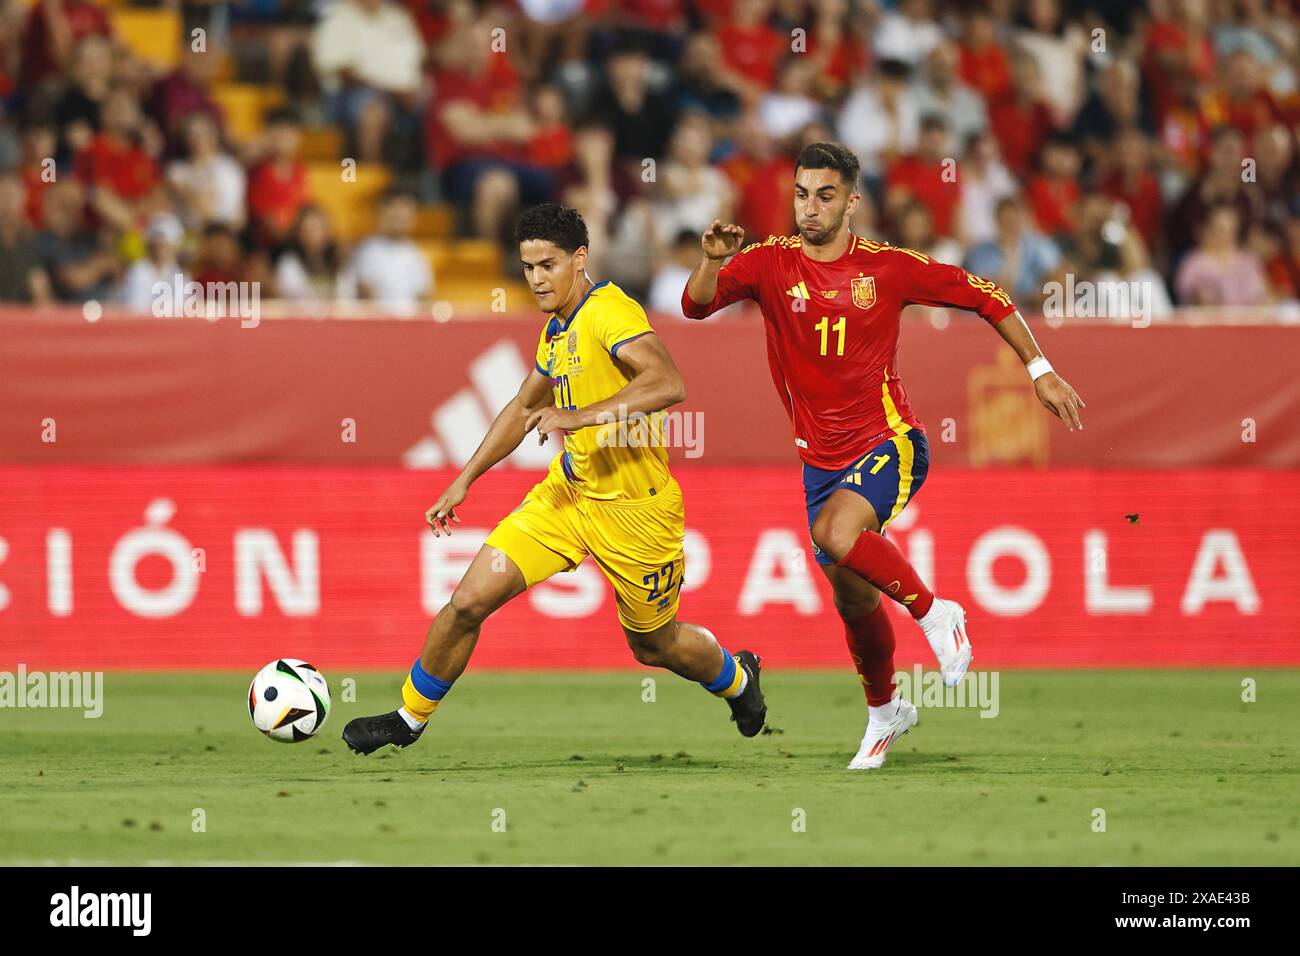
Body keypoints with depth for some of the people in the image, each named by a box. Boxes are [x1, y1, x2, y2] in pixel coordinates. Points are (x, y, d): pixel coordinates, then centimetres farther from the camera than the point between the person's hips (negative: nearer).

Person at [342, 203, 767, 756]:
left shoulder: (609, 312, -21)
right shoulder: (557, 330, 7)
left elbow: (667, 384, -37)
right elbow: (524, 408, 24)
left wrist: (581, 416, -43)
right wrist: (464, 481, 22)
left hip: (634, 510, -7)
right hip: (567, 493, 7)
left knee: (655, 647, 13)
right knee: (469, 601, -5)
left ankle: (737, 678, 45)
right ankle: (410, 718, 12)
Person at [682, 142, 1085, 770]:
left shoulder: (887, 267, -7)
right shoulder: (770, 263, -4)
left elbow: (984, 297, 3)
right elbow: (697, 304, -17)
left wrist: (1039, 370, 1)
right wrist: (712, 262, -38)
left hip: (887, 444, -4)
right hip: (821, 458, 4)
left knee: (835, 532, -33)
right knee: (854, 600, 12)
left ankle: (933, 612, -11)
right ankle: (884, 710, 37)